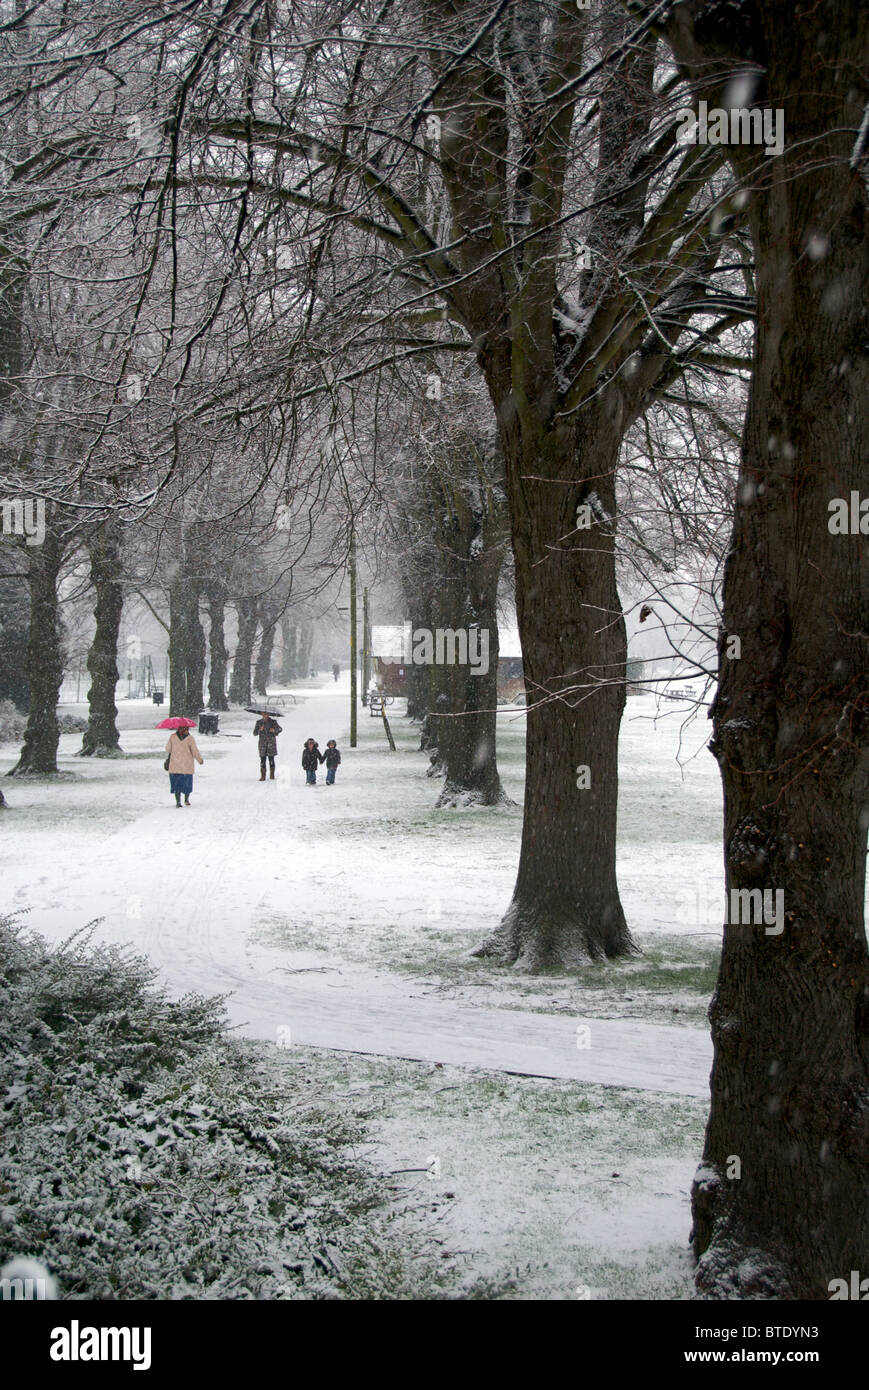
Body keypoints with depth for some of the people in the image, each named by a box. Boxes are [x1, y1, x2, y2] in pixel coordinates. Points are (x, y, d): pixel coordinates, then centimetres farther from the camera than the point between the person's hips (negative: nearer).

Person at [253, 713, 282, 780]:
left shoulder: (273, 722, 0)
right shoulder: (259, 722, 3)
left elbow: (280, 729, 12)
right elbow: (255, 733, 2)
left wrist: (274, 730, -10)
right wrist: (260, 730, -18)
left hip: (271, 743, -1)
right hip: (262, 744, 1)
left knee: (271, 759, -3)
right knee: (262, 760, -4)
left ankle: (272, 775, 11)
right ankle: (263, 776, 0)